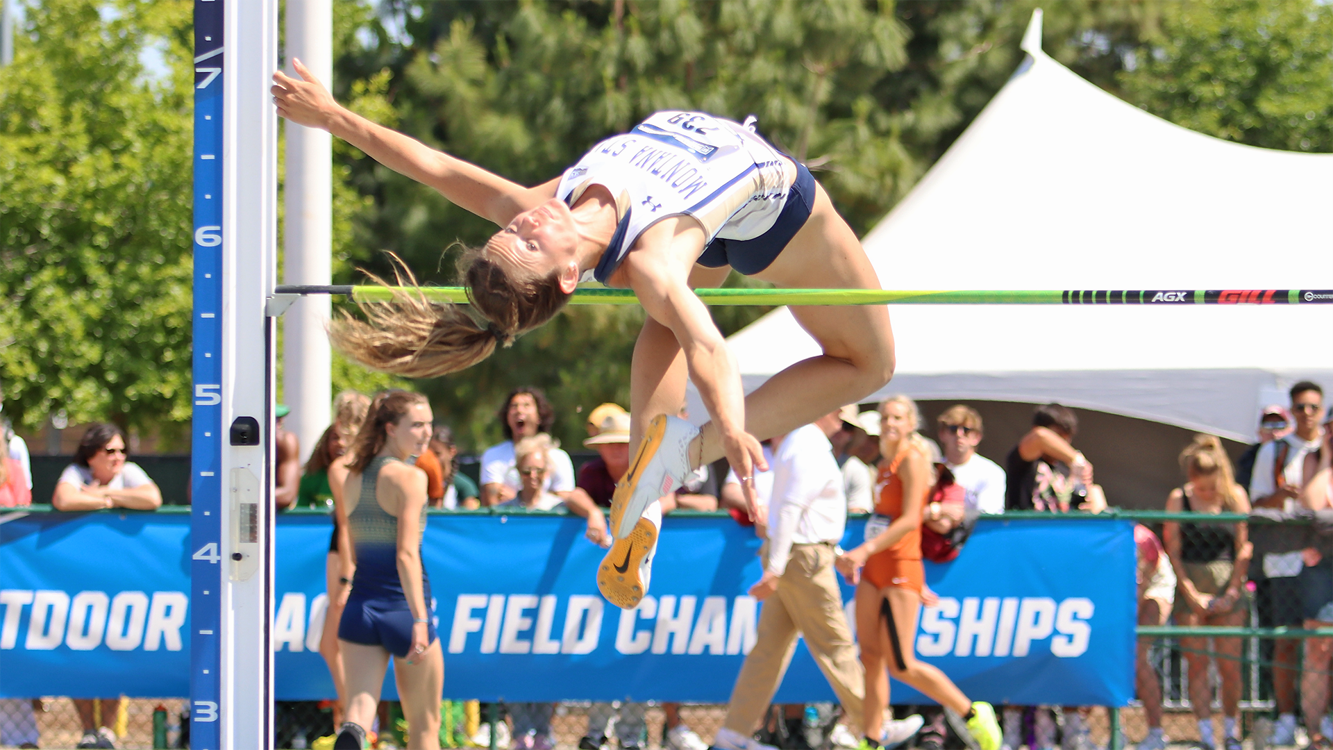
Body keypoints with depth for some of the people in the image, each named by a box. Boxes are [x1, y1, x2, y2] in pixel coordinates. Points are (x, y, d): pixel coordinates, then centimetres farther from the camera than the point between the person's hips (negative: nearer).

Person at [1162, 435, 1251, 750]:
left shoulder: (1235, 496, 2)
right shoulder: (1179, 499, 1)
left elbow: (1244, 548, 2)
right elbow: (1173, 551, 0)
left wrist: (1231, 592, -5)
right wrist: (1192, 594, -7)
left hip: (1228, 586, 0)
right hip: (1191, 585, 0)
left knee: (1229, 663, -2)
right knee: (1197, 662, -3)